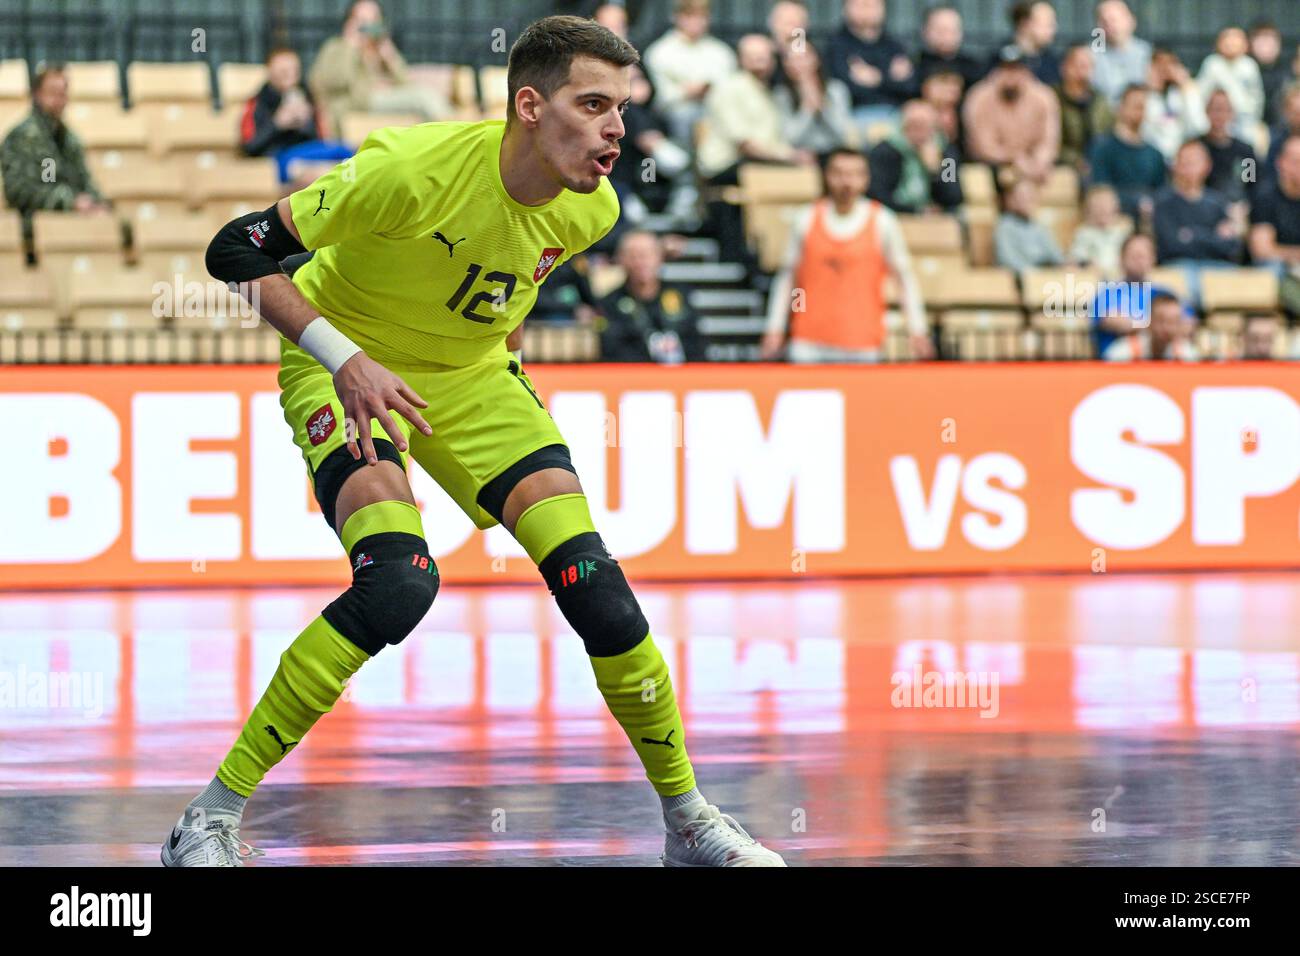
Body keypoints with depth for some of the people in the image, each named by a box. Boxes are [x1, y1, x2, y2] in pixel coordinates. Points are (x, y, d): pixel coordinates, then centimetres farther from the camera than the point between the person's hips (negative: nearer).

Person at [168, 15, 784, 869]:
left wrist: (505, 361, 13)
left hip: (473, 377, 5)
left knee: (593, 585, -9)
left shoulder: (591, 209, -12)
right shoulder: (414, 171, -31)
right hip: (348, 368, -5)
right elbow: (238, 251, -25)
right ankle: (213, 819, -19)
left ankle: (689, 820, 10)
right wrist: (344, 358, -33)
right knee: (399, 582, -29)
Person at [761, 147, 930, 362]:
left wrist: (917, 331, -2)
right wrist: (775, 330, 9)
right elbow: (787, 277, 11)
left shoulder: (882, 222, 0)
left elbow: (905, 278, 4)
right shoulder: (807, 221, 4)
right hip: (810, 344, 1)